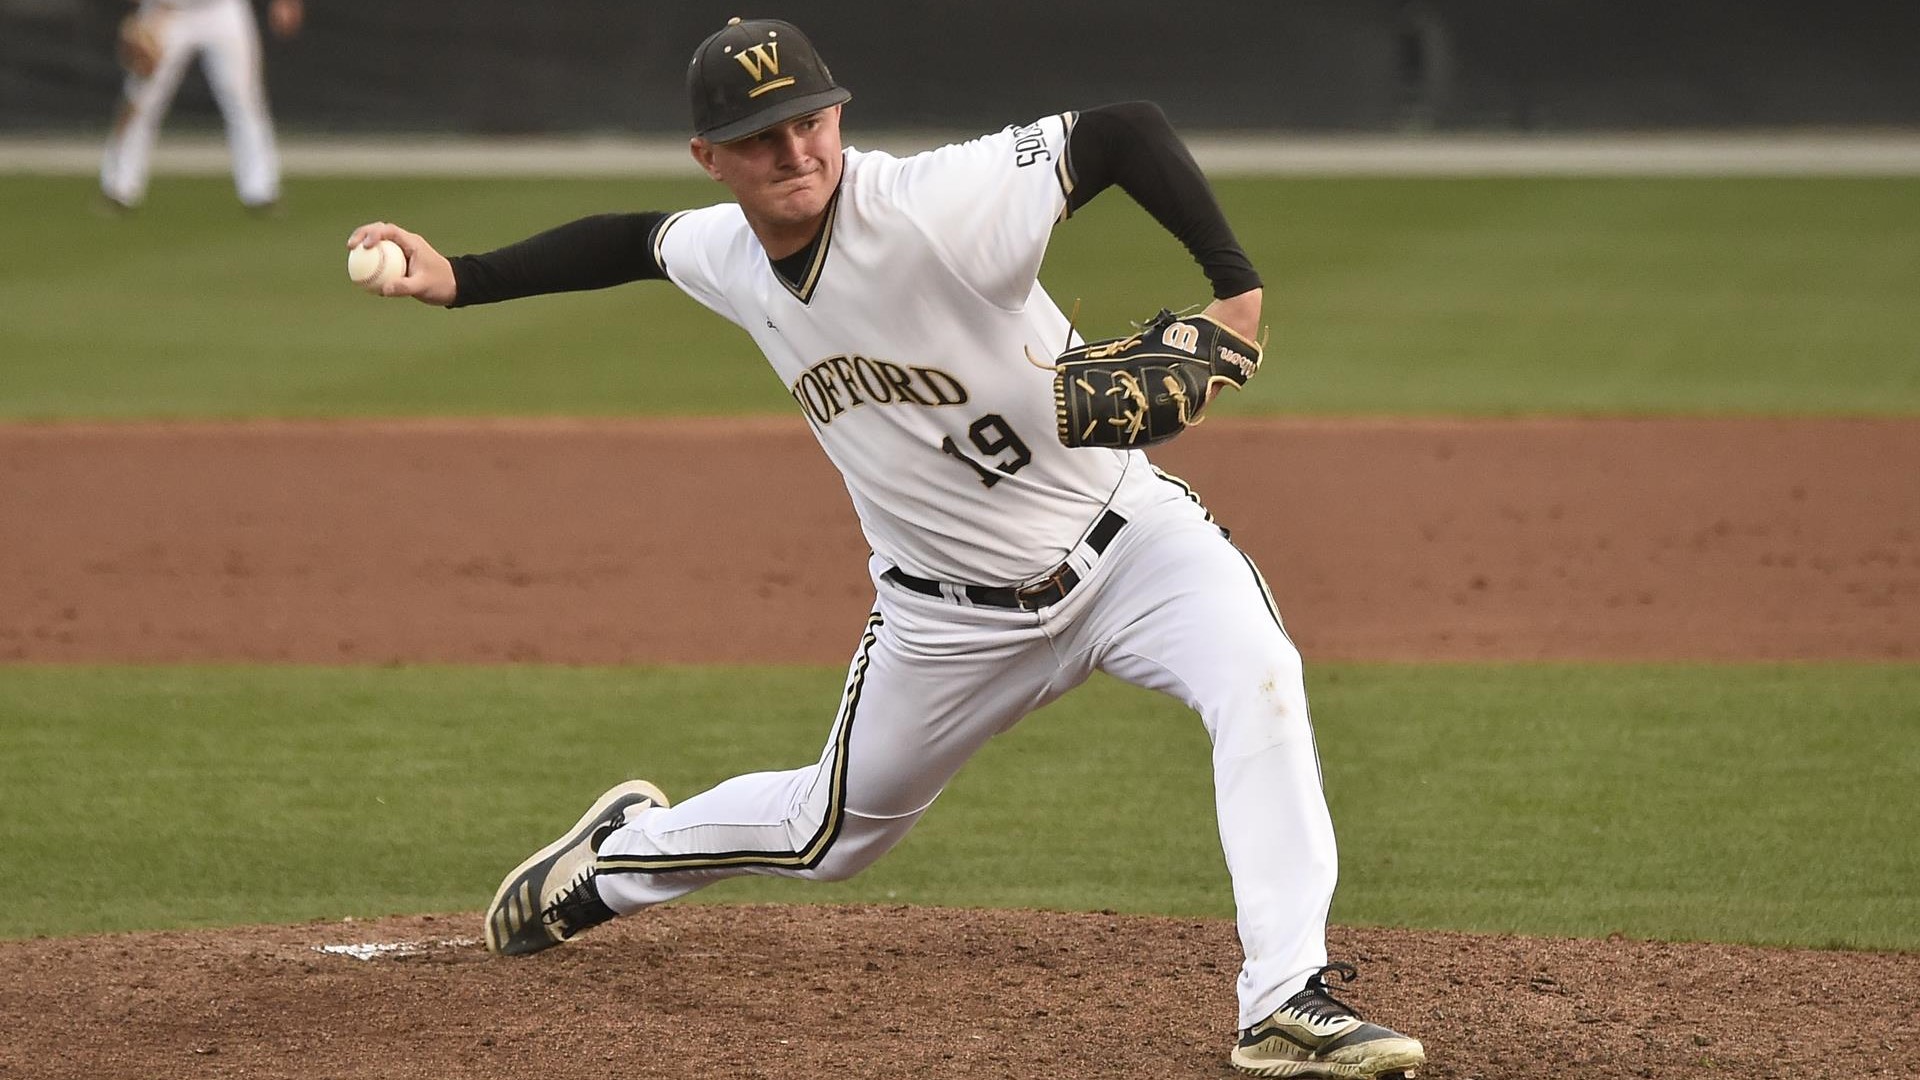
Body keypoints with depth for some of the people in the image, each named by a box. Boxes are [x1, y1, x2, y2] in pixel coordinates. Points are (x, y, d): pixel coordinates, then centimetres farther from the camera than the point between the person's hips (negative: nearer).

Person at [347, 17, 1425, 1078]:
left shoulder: (933, 205, -28)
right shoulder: (723, 256, -8)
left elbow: (1128, 131, -30)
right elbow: (636, 239, 16)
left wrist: (1235, 285, -40)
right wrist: (459, 281, 11)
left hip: (1119, 533, -4)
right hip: (950, 613, 4)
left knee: (1259, 680, -32)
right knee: (833, 835, 20)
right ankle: (624, 851, 51)